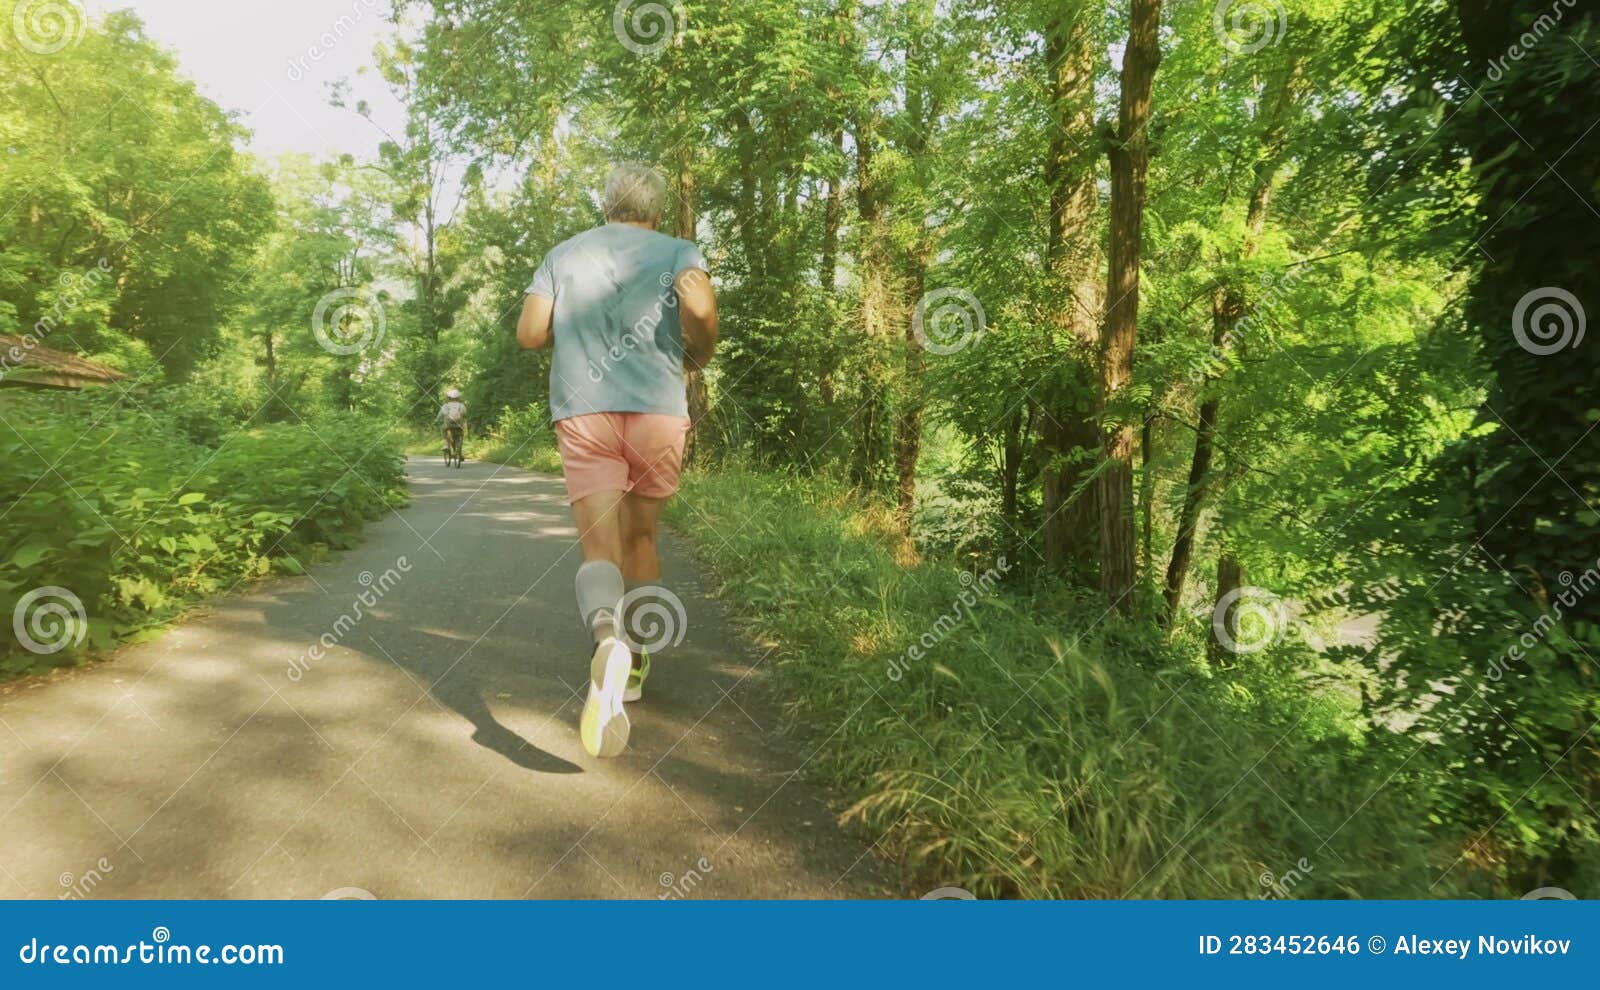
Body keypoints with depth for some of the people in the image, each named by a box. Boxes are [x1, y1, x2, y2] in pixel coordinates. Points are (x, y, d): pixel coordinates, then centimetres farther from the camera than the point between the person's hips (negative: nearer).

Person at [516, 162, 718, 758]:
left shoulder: (563, 254, 16)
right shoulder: (677, 252, 10)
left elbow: (529, 334, 10)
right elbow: (701, 306, -10)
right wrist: (699, 356, 6)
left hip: (582, 413, 0)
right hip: (659, 410, 0)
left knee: (598, 548, -7)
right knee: (640, 537, 18)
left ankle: (608, 640, -39)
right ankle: (635, 663, 26)